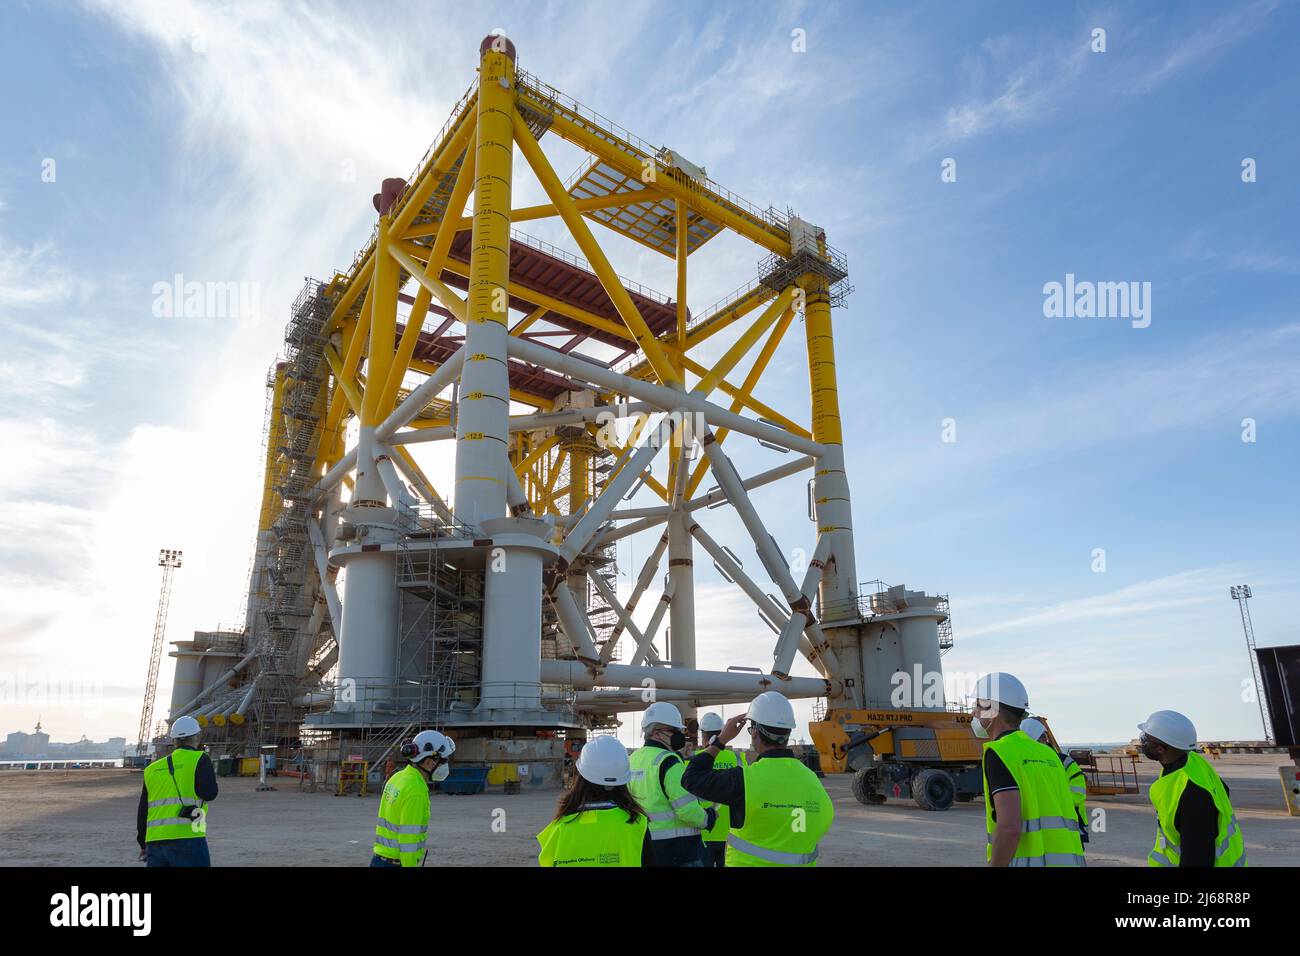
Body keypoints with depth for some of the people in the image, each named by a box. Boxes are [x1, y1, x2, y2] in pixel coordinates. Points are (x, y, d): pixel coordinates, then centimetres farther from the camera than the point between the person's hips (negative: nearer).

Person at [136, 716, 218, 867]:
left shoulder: (152, 769, 17)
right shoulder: (199, 759, -1)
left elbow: (142, 812, 21)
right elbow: (209, 793, -13)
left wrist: (143, 845, 32)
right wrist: (211, 777, 9)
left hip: (154, 841, 5)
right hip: (187, 838, -5)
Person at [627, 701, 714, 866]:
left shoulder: (632, 760, 10)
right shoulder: (668, 761, -18)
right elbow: (688, 810, -23)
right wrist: (709, 817, -5)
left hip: (644, 847, 9)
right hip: (678, 853, -9)